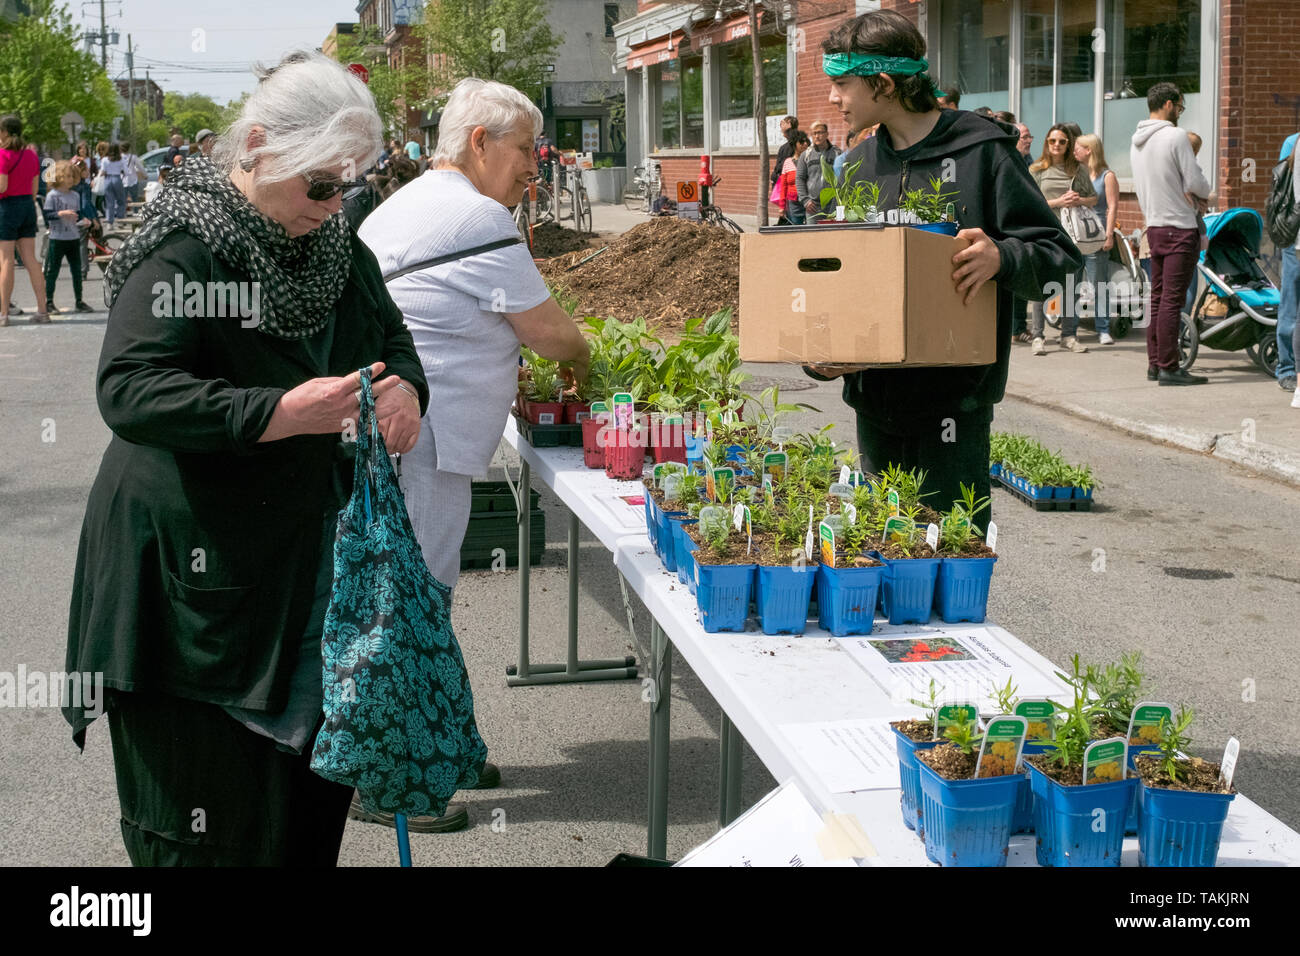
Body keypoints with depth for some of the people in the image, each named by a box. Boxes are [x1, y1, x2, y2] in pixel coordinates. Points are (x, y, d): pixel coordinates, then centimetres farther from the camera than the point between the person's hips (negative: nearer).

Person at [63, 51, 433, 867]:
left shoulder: (334, 242, 9)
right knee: (210, 812, -1)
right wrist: (281, 414, -32)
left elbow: (391, 336, 19)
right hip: (199, 569, -7)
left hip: (312, 548, 7)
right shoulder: (184, 245, -15)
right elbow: (129, 389, -24)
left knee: (317, 789, 12)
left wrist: (404, 388, -7)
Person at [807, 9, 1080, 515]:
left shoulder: (981, 150, -6)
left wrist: (1001, 257, -29)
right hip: (874, 395, 6)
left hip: (953, 400, -6)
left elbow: (1058, 254, -7)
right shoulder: (858, 164, 12)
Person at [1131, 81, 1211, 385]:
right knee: (1172, 300, -8)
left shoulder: (1137, 141, 12)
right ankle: (1168, 368, -7)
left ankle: (1155, 364, 16)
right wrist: (1204, 193, 8)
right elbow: (1195, 182, -15)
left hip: (1154, 227, 8)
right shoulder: (1175, 136, -13)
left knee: (1158, 298, 13)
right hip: (1179, 227, -8)